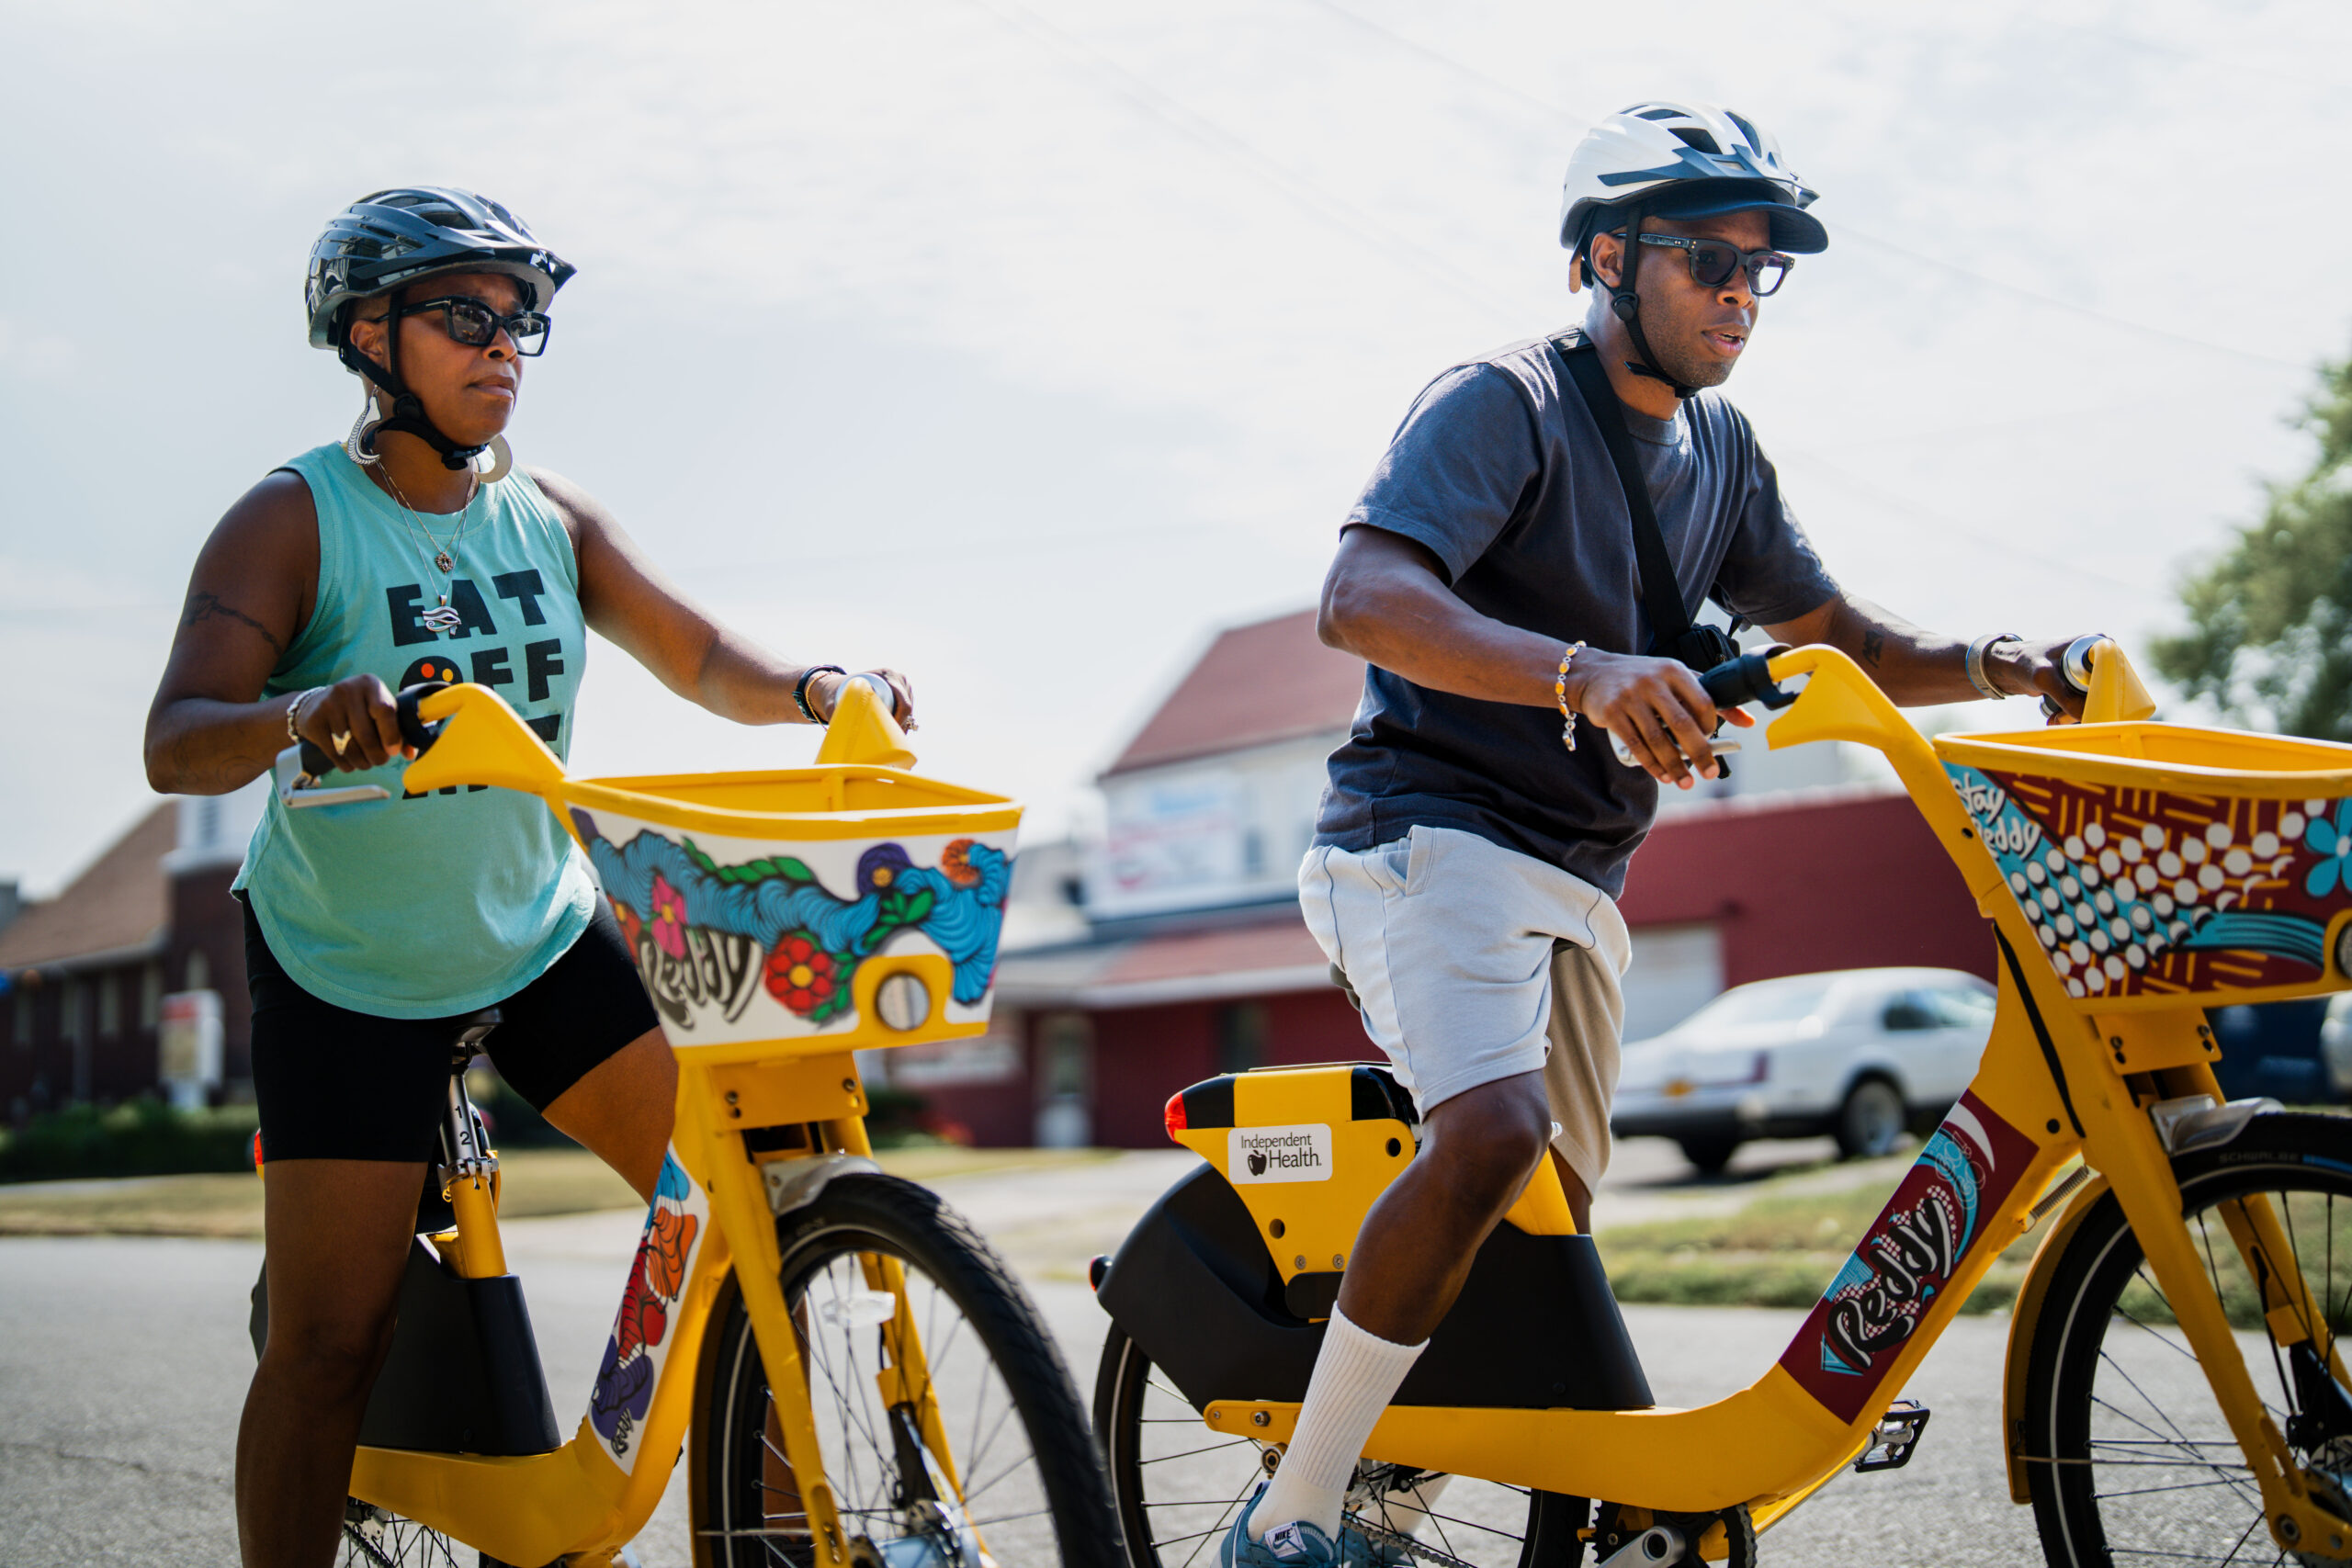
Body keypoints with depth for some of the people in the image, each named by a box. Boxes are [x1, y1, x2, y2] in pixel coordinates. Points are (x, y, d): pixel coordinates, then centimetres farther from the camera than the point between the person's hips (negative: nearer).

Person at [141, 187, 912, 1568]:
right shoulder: (294, 520, -15)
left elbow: (703, 656, -4)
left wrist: (816, 690, -25)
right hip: (348, 969, -4)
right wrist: (302, 711, -47)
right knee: (332, 1340, -6)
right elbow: (176, 743, -25)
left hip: (542, 933, 4)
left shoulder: (551, 515, -1)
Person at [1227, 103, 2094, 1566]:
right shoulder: (1503, 402, -11)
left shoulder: (1718, 448, 14)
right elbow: (1363, 596, -27)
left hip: (1579, 876, 9)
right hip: (1432, 828, -9)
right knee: (1494, 1131, -31)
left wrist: (1988, 664, -2)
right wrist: (1582, 671, -43)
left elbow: (1837, 632, 19)